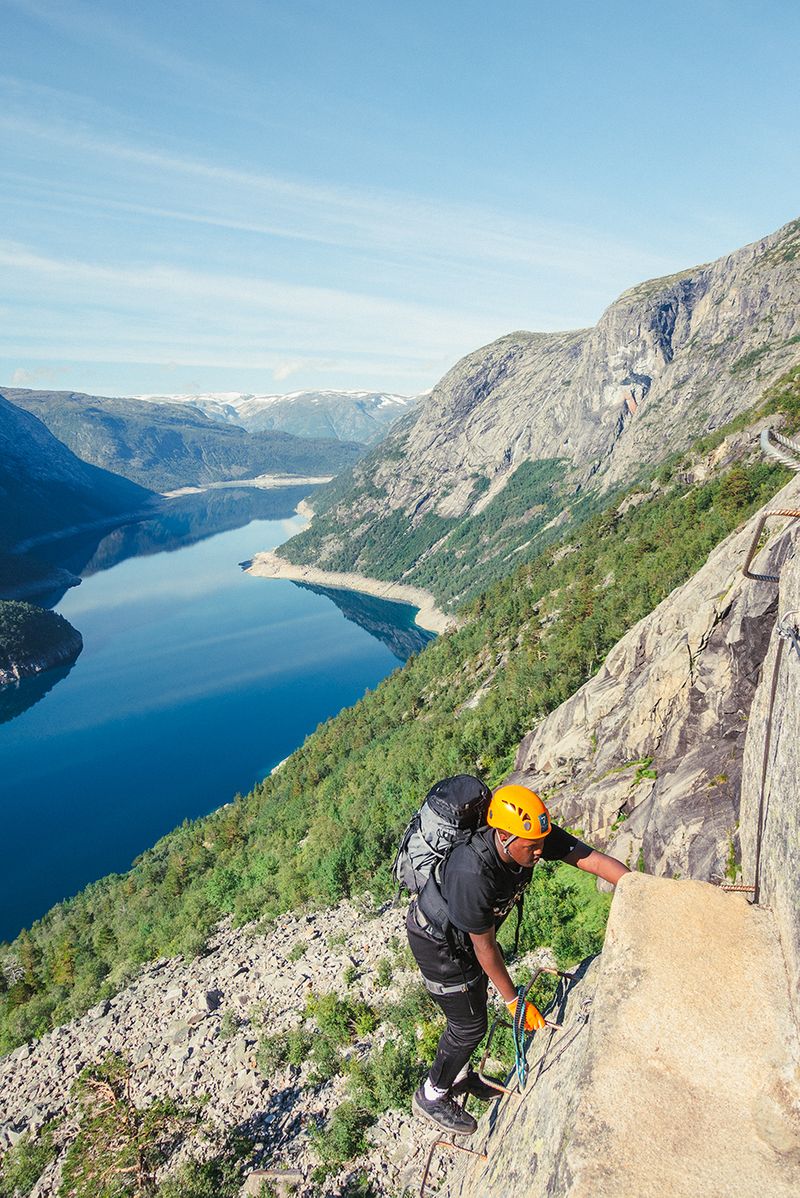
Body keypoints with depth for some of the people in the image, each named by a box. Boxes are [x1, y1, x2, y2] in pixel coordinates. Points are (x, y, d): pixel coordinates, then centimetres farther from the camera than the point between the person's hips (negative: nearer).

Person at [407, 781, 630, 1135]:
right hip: (437, 941, -7)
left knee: (473, 1003, 23)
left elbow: (595, 860, -24)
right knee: (470, 1023, 5)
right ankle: (432, 1095, 30)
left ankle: (458, 1075, 49)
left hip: (463, 930, 7)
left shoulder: (536, 836, -25)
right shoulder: (472, 874, -42)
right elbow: (484, 948, -28)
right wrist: (514, 1002, -17)